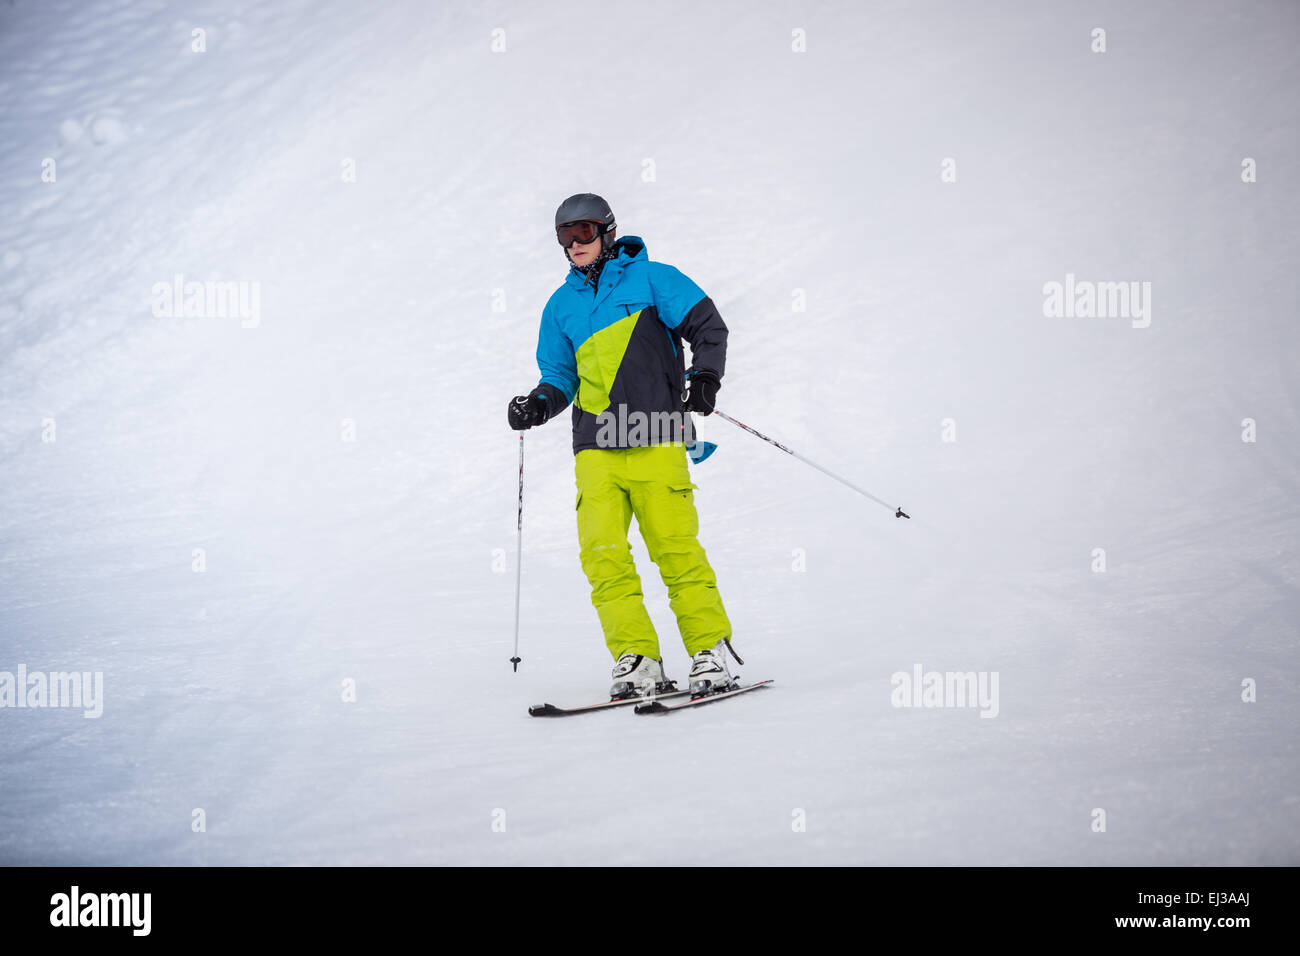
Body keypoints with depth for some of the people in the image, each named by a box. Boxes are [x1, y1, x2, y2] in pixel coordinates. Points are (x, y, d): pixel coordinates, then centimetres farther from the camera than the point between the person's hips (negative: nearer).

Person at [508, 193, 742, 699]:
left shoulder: (649, 278, 7)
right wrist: (538, 404, 3)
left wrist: (705, 377, -13)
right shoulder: (562, 305, 20)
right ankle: (637, 661, -6)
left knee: (676, 548, -9)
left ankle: (711, 652, 0)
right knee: (602, 553, -9)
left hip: (654, 440, -4)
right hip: (596, 447, 4)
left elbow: (707, 325, 3)